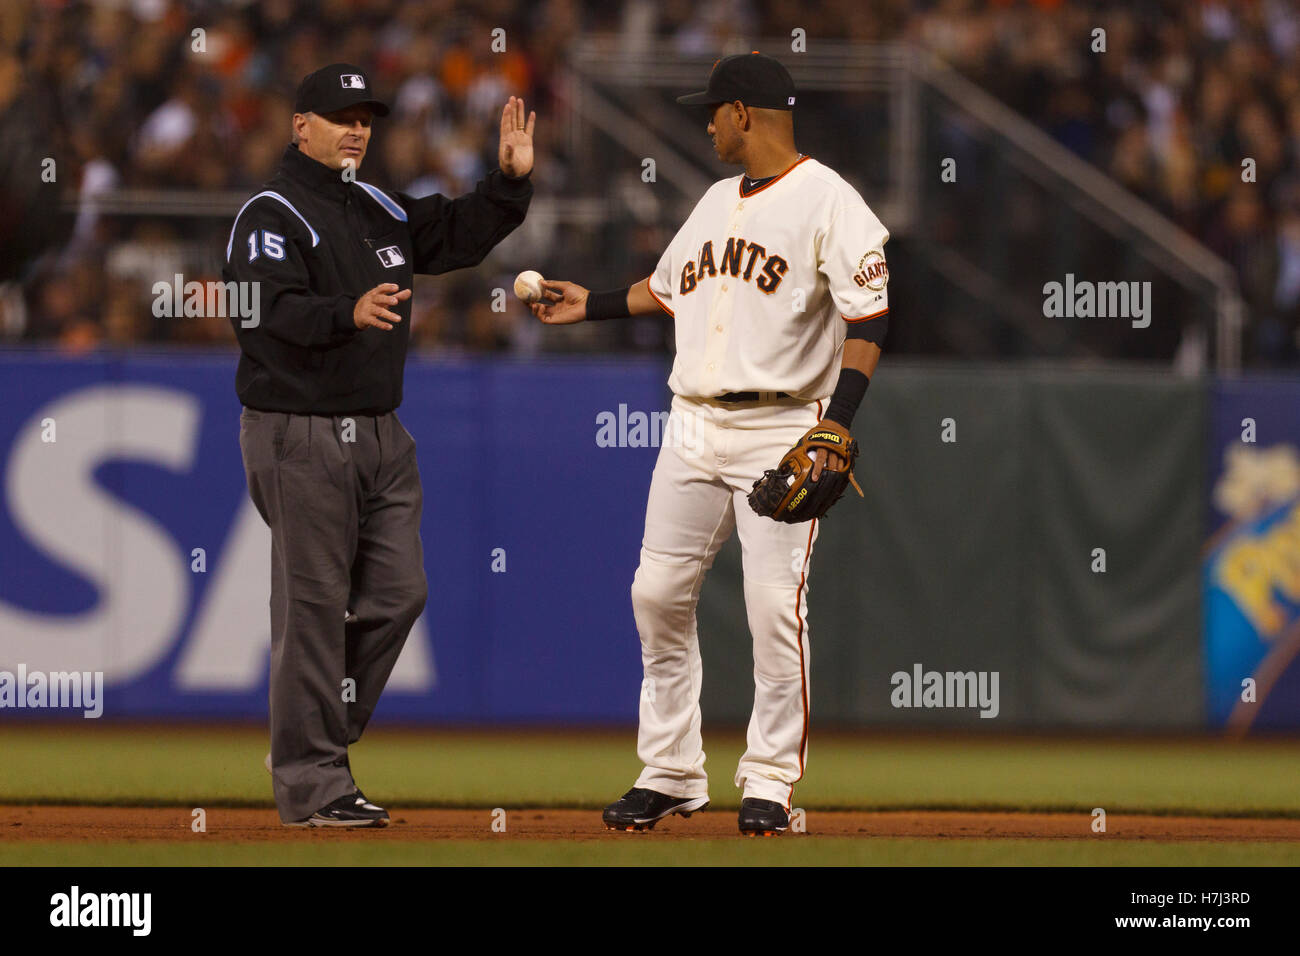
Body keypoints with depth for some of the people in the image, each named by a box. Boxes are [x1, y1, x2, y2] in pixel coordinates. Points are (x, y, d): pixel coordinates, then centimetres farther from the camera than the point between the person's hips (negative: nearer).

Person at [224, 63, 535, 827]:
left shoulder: (384, 212, 15)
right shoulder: (272, 217, -10)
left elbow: (462, 235, 23)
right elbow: (265, 310, -25)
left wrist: (513, 181, 7)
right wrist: (349, 313, -41)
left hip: (380, 434, 8)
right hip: (302, 438, -8)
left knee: (398, 593, 7)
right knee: (314, 605, -5)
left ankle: (323, 732, 23)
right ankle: (312, 783, -1)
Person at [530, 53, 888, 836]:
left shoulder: (828, 201, -8)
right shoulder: (718, 202, 17)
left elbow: (870, 316, -13)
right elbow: (670, 291, 31)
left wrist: (838, 422, -21)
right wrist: (591, 305, 27)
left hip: (781, 431, -8)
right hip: (694, 431, 8)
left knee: (776, 607, -9)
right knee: (659, 594, 4)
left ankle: (770, 784, -1)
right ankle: (670, 773, 13)